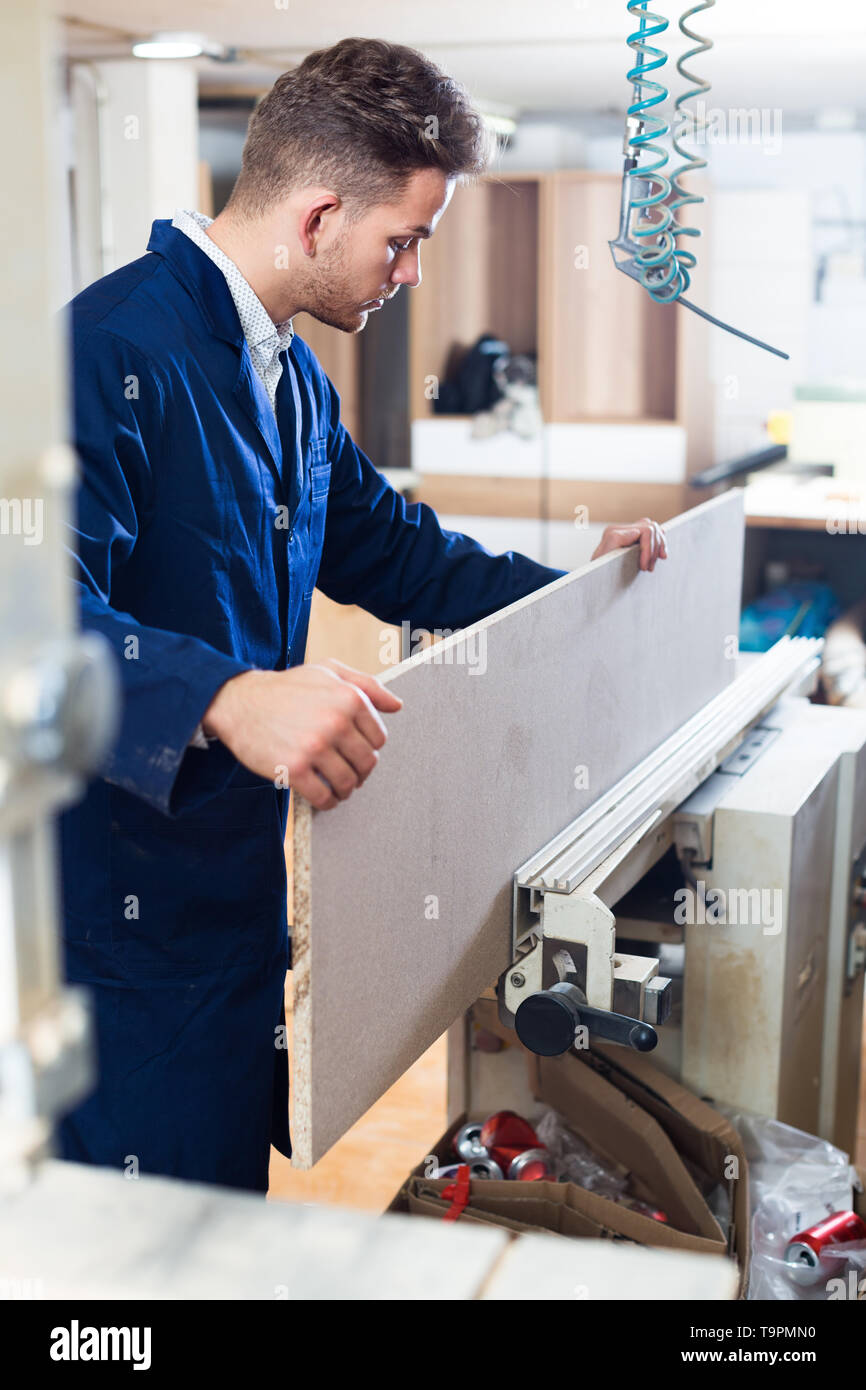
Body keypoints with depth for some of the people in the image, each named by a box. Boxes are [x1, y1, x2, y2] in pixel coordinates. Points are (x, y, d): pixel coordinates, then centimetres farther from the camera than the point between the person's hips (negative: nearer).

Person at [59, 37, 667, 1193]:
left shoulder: (295, 381, 13)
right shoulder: (112, 349, -20)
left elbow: (389, 550, 26)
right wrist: (227, 698, -48)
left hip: (243, 876, 9)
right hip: (129, 907, -9)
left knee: (239, 1181, 19)